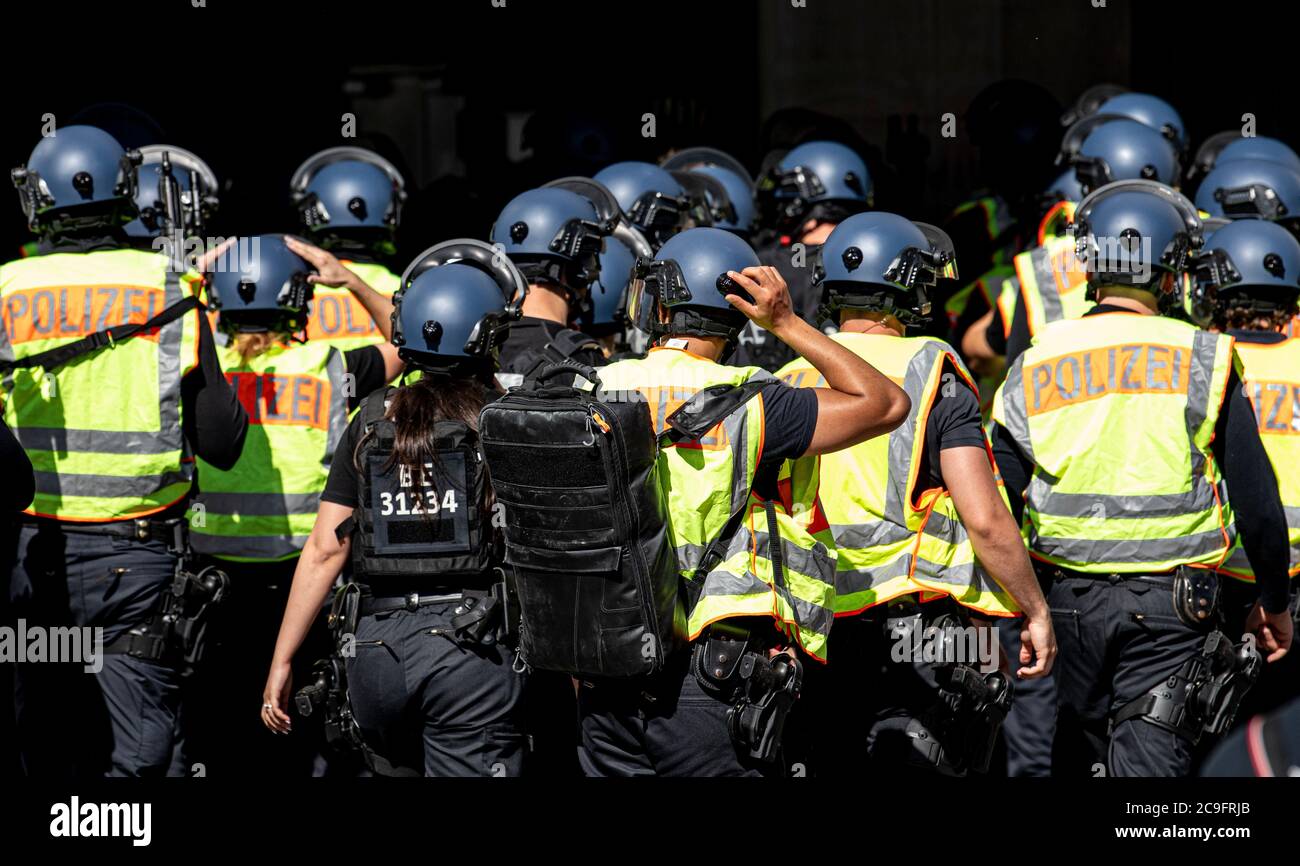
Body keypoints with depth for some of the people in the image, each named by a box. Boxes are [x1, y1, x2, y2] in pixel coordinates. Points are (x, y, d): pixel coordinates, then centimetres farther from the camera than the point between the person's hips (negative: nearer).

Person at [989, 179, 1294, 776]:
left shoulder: (1033, 366, 3)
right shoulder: (1200, 360, -5)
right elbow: (1256, 502, -4)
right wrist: (1274, 604, 9)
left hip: (1069, 597, 3)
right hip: (1170, 603, -3)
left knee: (1078, 752, 17)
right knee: (1147, 759, -5)